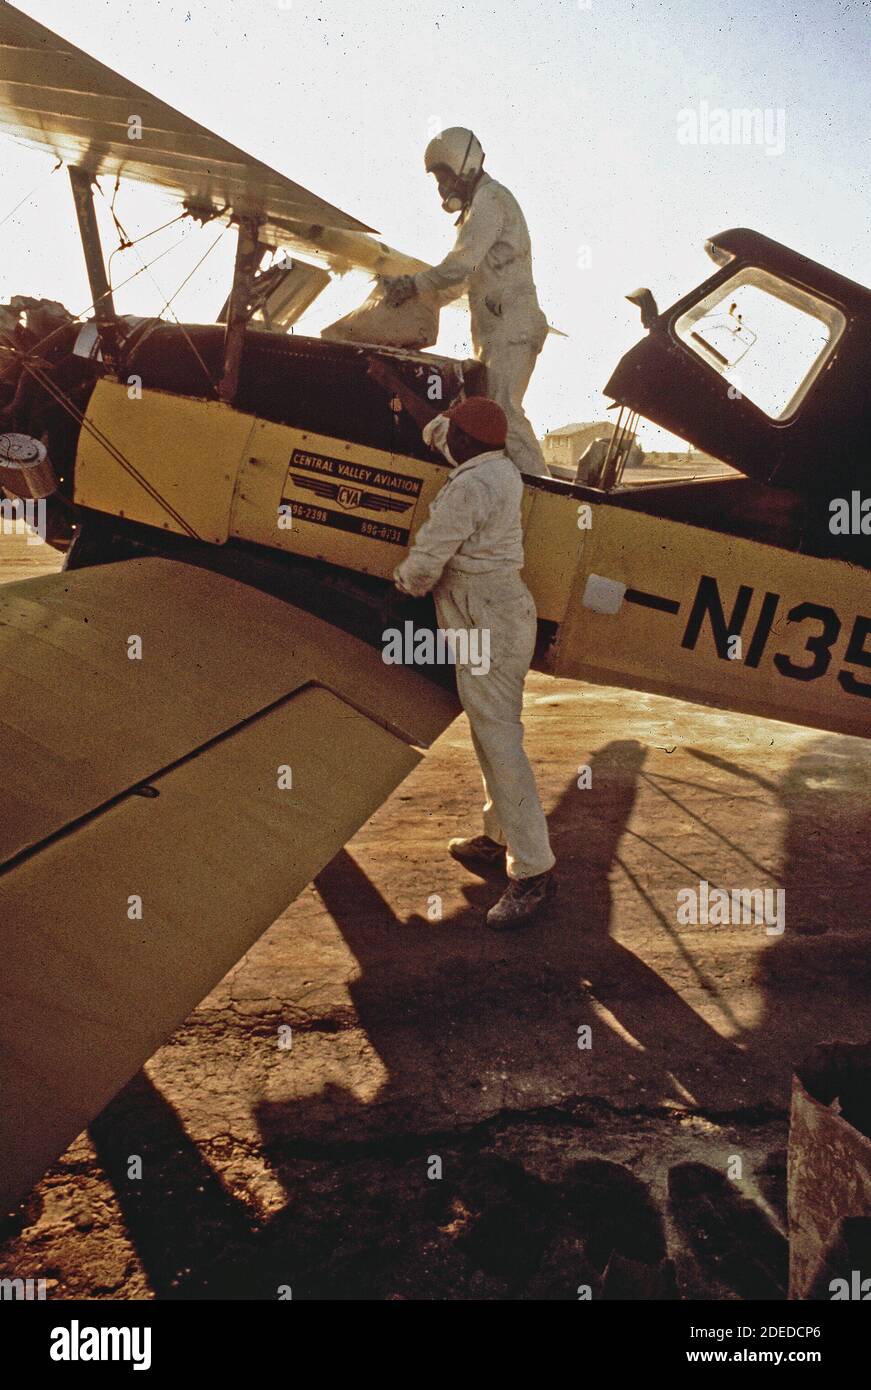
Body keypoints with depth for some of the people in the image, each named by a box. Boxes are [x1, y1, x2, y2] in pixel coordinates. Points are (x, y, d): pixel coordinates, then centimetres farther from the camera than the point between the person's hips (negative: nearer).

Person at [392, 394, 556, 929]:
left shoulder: (467, 488, -19)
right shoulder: (502, 469, 11)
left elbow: (426, 562, -16)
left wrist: (405, 581, 3)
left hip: (486, 628, -11)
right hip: (506, 613, 11)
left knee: (498, 740, -11)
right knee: (492, 733, 17)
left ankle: (533, 870, -9)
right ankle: (499, 838, 29)